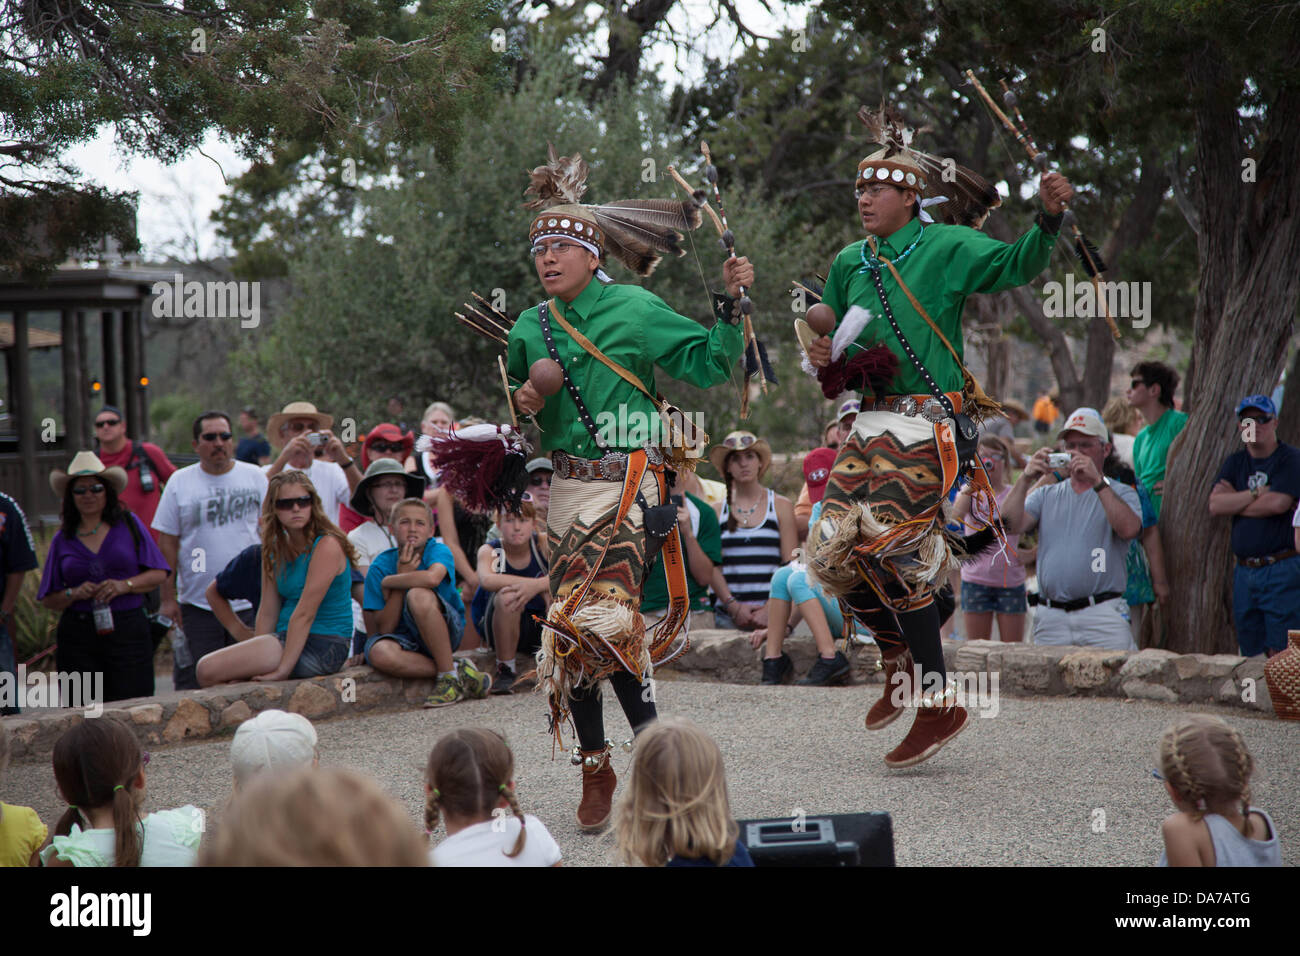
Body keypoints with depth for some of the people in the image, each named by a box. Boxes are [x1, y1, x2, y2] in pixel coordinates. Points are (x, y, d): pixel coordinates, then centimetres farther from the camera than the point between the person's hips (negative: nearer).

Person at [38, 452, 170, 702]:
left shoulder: (129, 525, 8)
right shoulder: (63, 540, 12)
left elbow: (159, 573, 5)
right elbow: (49, 600, 11)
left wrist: (125, 585, -10)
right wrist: (74, 594, -8)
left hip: (128, 632, -1)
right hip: (77, 637, 1)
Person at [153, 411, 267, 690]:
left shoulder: (254, 477, 5)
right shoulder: (180, 482, 5)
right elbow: (168, 543, 4)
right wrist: (168, 597, -1)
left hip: (250, 604, 0)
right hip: (196, 603, 0)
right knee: (191, 688, -1)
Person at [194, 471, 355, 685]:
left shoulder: (327, 545, -13)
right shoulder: (276, 548, 12)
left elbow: (305, 613, -19)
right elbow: (268, 612, 7)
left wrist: (283, 669, -22)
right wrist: (254, 663, -3)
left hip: (321, 646, -8)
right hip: (286, 639, 8)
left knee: (208, 670, -15)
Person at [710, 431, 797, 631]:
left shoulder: (781, 506, 9)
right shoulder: (717, 511, 12)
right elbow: (712, 568, 6)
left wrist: (770, 611, -8)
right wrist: (734, 607, -7)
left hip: (772, 613, -1)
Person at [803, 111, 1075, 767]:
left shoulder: (946, 246, -5)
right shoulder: (850, 263, 13)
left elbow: (1017, 264, -17)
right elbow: (834, 335, 25)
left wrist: (1048, 219, -35)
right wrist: (821, 356, 3)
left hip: (926, 423, -7)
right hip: (872, 421, 7)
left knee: (891, 547, -12)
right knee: (833, 551, 1)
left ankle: (938, 703, -2)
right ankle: (899, 661, 25)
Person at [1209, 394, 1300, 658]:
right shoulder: (1235, 462, 15)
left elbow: (1278, 504, -16)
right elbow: (1215, 504, 2)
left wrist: (1235, 499, -1)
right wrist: (1256, 493, -7)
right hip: (1245, 571, 6)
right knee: (1250, 654, 8)